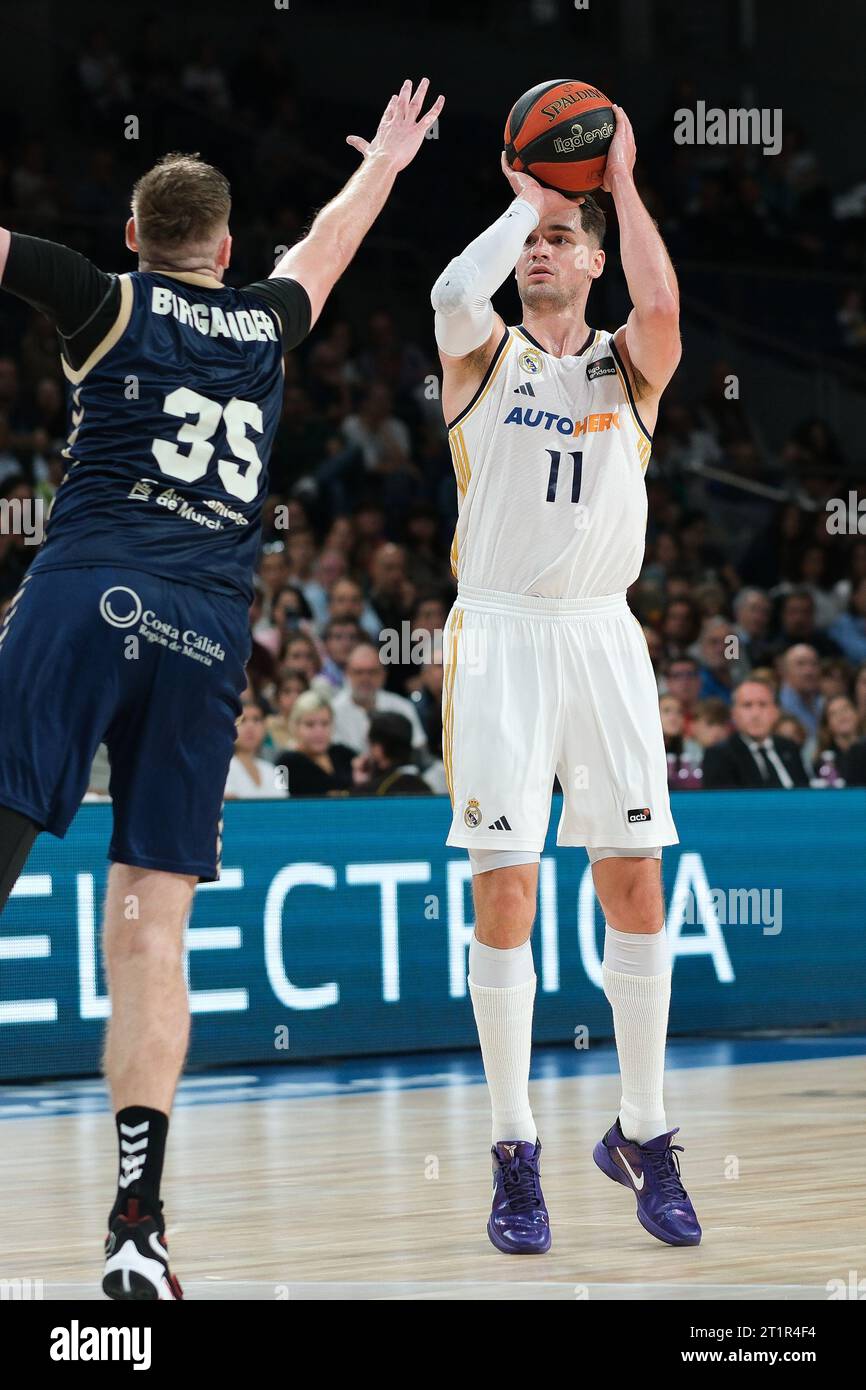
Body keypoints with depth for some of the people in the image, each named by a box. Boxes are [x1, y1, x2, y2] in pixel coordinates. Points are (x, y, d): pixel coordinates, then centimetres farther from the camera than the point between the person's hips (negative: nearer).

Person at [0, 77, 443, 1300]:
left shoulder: (108, 305, 11)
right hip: (208, 631, 3)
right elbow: (326, 245, 41)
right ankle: (137, 1223, -8)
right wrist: (384, 162, 62)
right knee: (152, 927, -1)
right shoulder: (269, 325, 21)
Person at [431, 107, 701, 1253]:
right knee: (506, 887, -6)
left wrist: (621, 184, -12)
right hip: (500, 632, -2)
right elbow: (454, 292, -20)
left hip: (603, 635, 2)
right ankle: (515, 1153, 0)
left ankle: (642, 1134, 14)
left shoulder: (627, 366, 8)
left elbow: (662, 309, -17)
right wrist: (527, 198, -9)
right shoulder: (484, 355, 5)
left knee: (634, 881, 1)